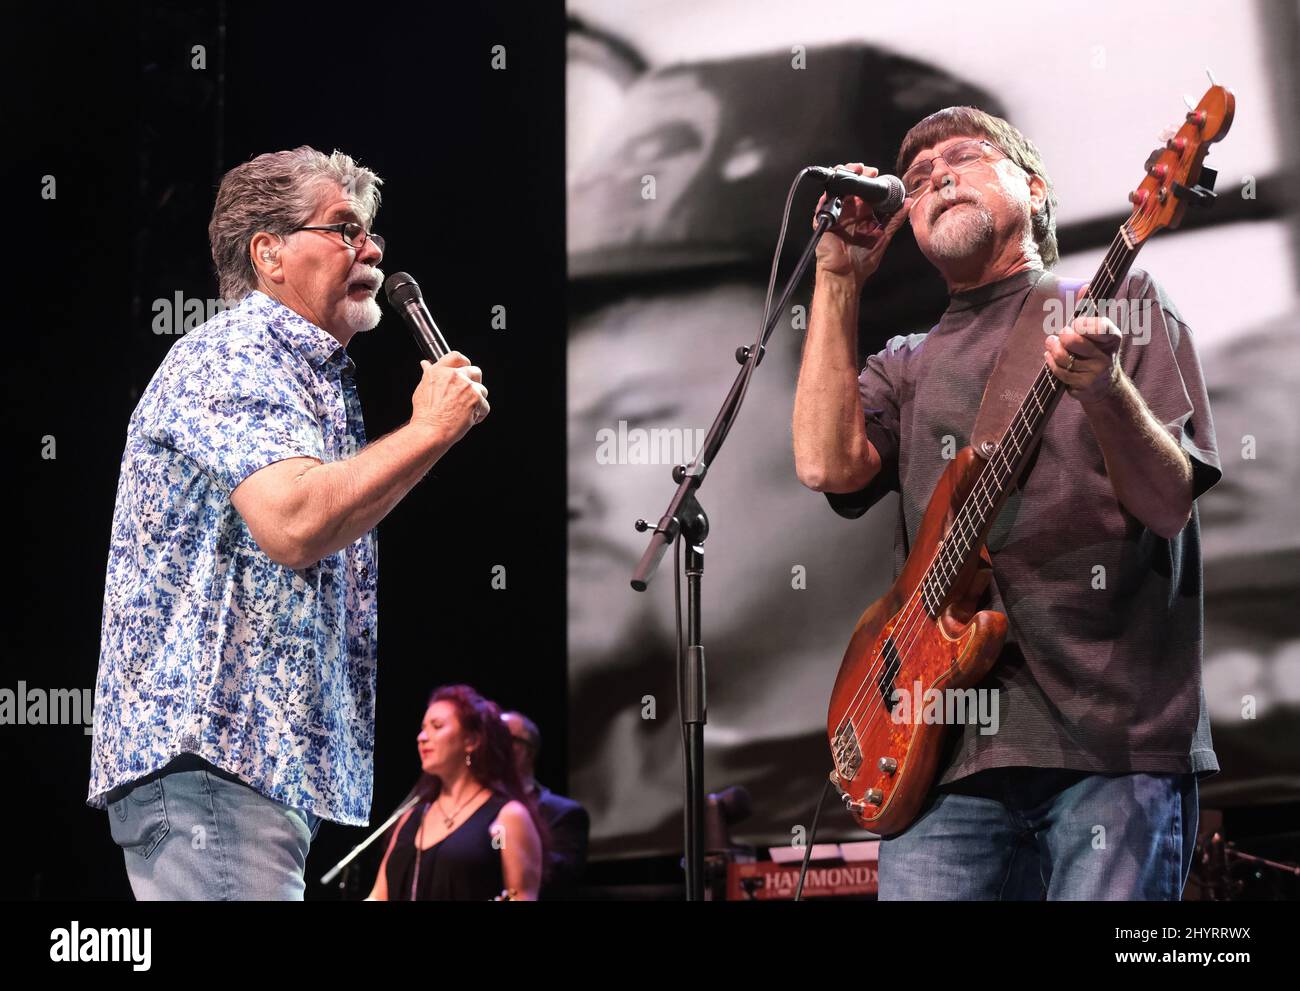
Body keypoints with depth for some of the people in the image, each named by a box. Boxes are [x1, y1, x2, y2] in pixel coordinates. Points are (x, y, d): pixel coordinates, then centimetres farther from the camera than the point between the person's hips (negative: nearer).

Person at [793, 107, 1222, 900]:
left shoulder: (1122, 303, 12)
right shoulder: (908, 367, 22)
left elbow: (1169, 504, -1)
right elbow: (827, 464, -1)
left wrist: (1104, 390, -22)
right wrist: (839, 279, 6)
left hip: (1113, 736, -3)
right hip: (947, 746, 3)